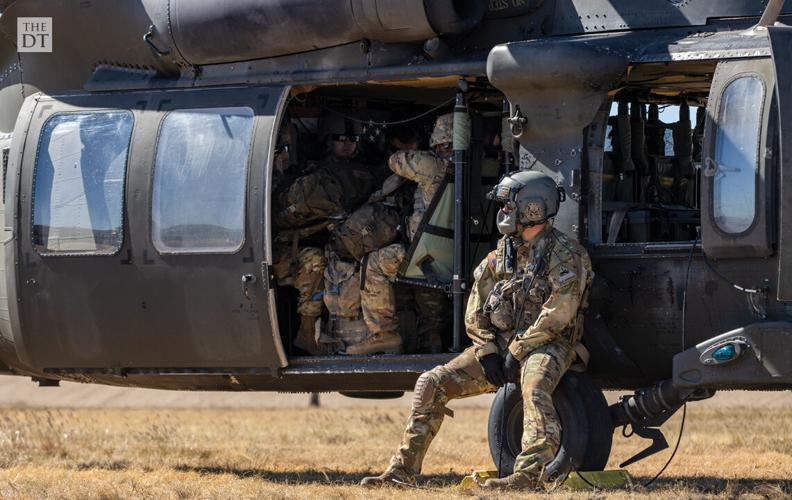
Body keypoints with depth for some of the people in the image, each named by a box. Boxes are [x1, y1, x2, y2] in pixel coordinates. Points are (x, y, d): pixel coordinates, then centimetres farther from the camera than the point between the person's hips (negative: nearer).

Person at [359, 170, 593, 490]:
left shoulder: (564, 255, -10)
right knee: (432, 384, -5)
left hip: (547, 345, -7)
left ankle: (529, 475, -50)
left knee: (534, 388, -40)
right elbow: (476, 309, 13)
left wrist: (517, 351, -18)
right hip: (500, 343, 7)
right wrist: (487, 350, -2)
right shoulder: (504, 251, 12)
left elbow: (558, 314, -19)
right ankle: (403, 469, -4)